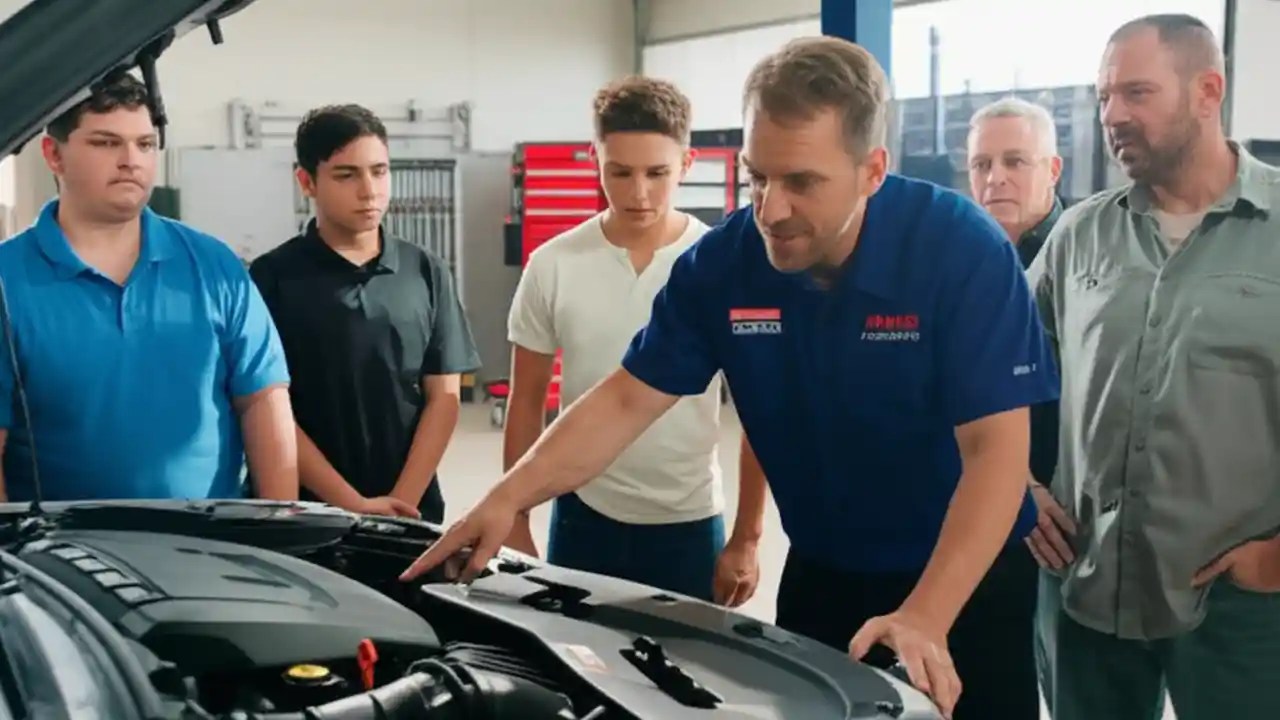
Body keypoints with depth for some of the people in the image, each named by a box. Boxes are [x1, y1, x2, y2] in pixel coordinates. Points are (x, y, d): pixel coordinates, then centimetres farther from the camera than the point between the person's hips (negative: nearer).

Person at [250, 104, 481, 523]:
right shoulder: (272, 278, -5)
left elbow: (444, 398, 1)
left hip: (412, 513, 2)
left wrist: (404, 501, -9)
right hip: (308, 512, -2)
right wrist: (351, 504, -14)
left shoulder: (427, 273, 4)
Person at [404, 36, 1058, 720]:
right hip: (821, 573, 4)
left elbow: (995, 450, -25)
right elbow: (626, 400, -7)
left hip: (967, 577, -3)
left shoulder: (964, 251, -22)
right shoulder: (723, 262, -11)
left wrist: (925, 618, -35)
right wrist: (507, 498, -20)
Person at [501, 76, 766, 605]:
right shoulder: (553, 266, -4)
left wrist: (746, 539, -4)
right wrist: (515, 520, 4)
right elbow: (526, 403, 5)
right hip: (583, 518, 1)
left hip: (688, 524, -1)